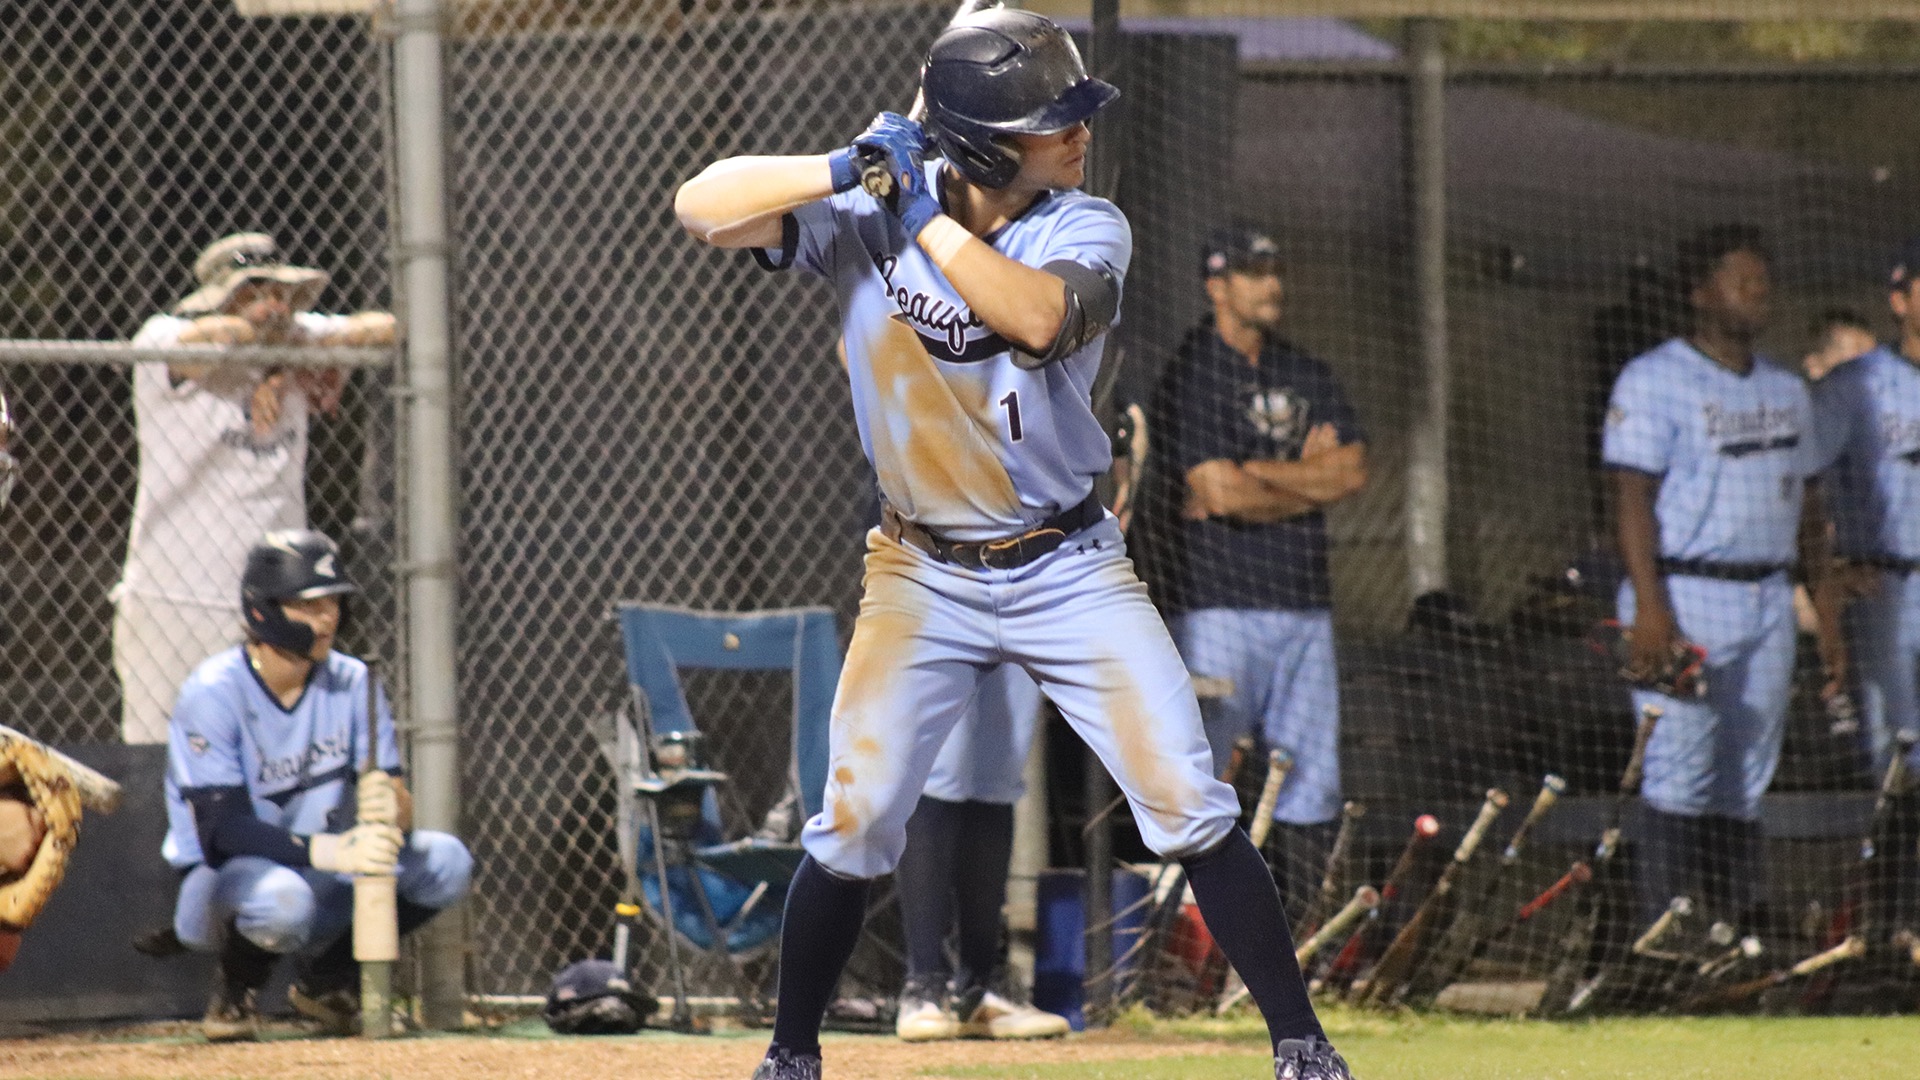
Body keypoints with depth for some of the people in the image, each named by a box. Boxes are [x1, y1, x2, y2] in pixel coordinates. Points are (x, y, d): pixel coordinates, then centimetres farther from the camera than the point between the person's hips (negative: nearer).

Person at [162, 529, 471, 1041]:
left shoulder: (351, 682, -1)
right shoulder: (214, 693, -18)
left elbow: (402, 802, -7)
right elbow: (222, 831, -28)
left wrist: (389, 807, -34)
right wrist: (330, 851, -42)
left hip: (325, 881, 6)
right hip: (219, 883, -6)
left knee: (444, 861, -17)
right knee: (280, 897, -40)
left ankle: (327, 977, 6)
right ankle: (237, 989, -4)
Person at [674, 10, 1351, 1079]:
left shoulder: (1086, 230, -9)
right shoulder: (864, 217, -9)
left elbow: (1036, 316, -31)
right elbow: (704, 206, -18)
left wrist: (925, 213, -26)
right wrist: (849, 172, -30)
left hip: (1070, 571, 0)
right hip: (925, 579, 0)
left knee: (1191, 808, -6)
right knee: (856, 827, -3)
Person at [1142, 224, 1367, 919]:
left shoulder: (1306, 376, 16)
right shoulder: (1190, 374, -5)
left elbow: (1353, 471, 2)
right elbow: (1219, 492, -15)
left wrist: (1254, 476, -8)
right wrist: (1308, 482, 0)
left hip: (1303, 604, 7)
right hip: (1218, 604, -7)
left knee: (1311, 784, 5)